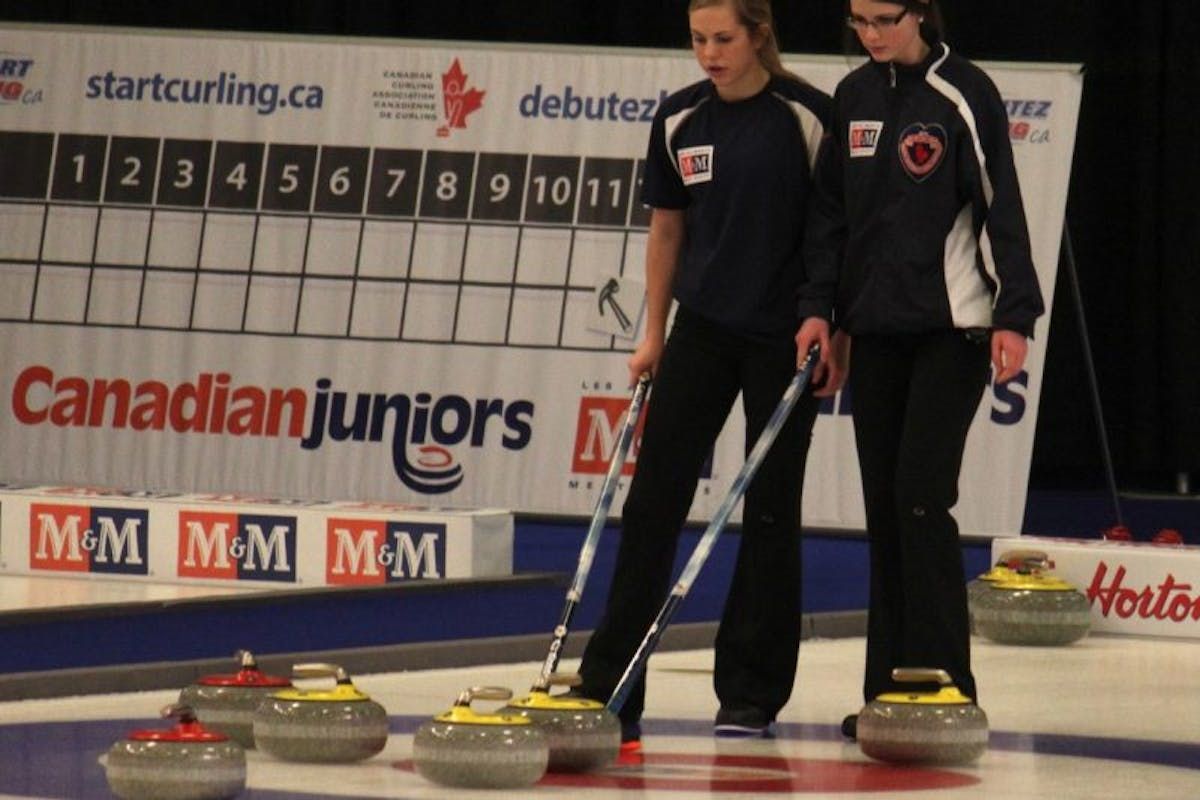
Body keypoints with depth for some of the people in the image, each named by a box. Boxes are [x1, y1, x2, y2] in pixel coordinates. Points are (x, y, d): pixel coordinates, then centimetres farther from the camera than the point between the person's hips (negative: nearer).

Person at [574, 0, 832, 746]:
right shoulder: (680, 119, 3)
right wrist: (653, 335, 11)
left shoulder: (806, 116, -10)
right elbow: (666, 228, 12)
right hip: (703, 328, 4)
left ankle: (751, 694, 11)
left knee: (770, 509, 3)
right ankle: (609, 688, -2)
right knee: (654, 496, -3)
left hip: (783, 339, -4)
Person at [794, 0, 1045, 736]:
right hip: (876, 328, 6)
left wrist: (1015, 317, -14)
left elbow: (1001, 206, -9)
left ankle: (942, 687, -7)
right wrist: (818, 307, 6)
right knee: (883, 505, 5)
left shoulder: (964, 94, -8)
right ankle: (888, 693, 9)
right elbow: (832, 207, 14)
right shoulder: (854, 97, 9)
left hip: (954, 326, -6)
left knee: (921, 496, -12)